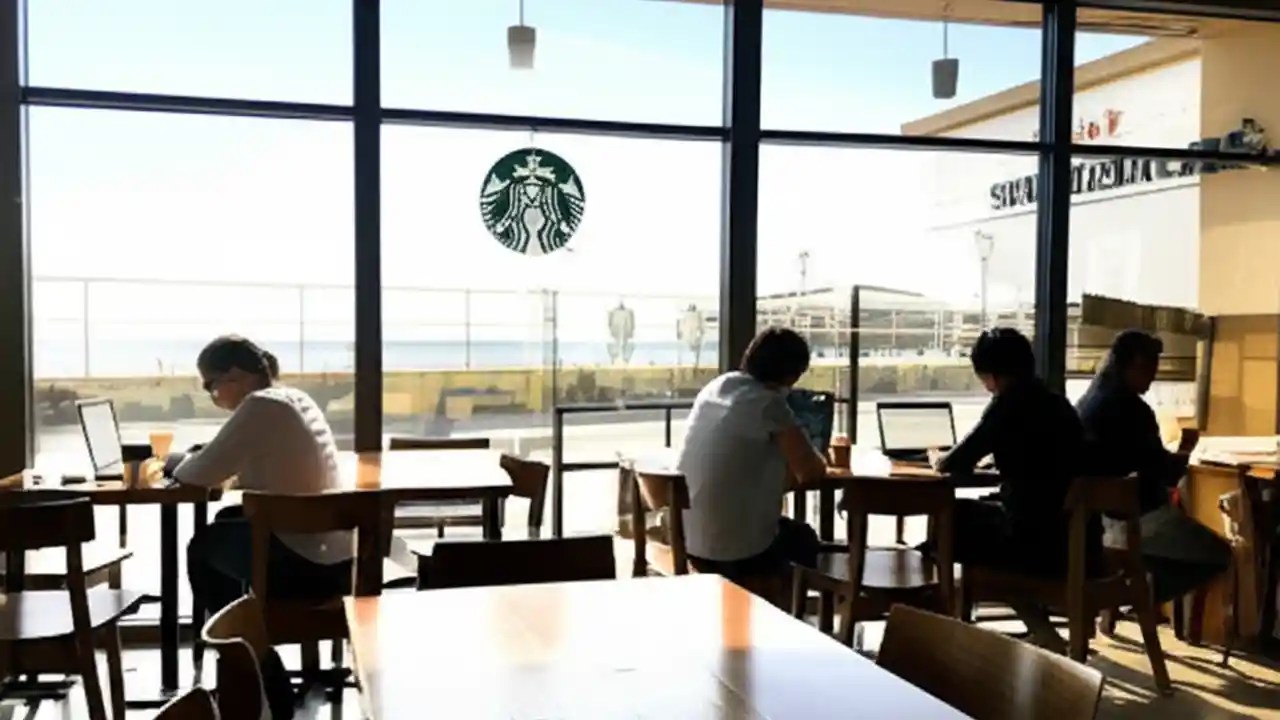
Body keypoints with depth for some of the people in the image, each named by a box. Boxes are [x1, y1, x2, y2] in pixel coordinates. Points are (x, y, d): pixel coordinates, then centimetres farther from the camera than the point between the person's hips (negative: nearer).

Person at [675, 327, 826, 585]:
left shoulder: (714, 388, 7)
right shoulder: (769, 403, -16)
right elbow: (812, 472, -9)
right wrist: (810, 456, 11)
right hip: (738, 554, -7)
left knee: (791, 531, 31)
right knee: (803, 539, 24)